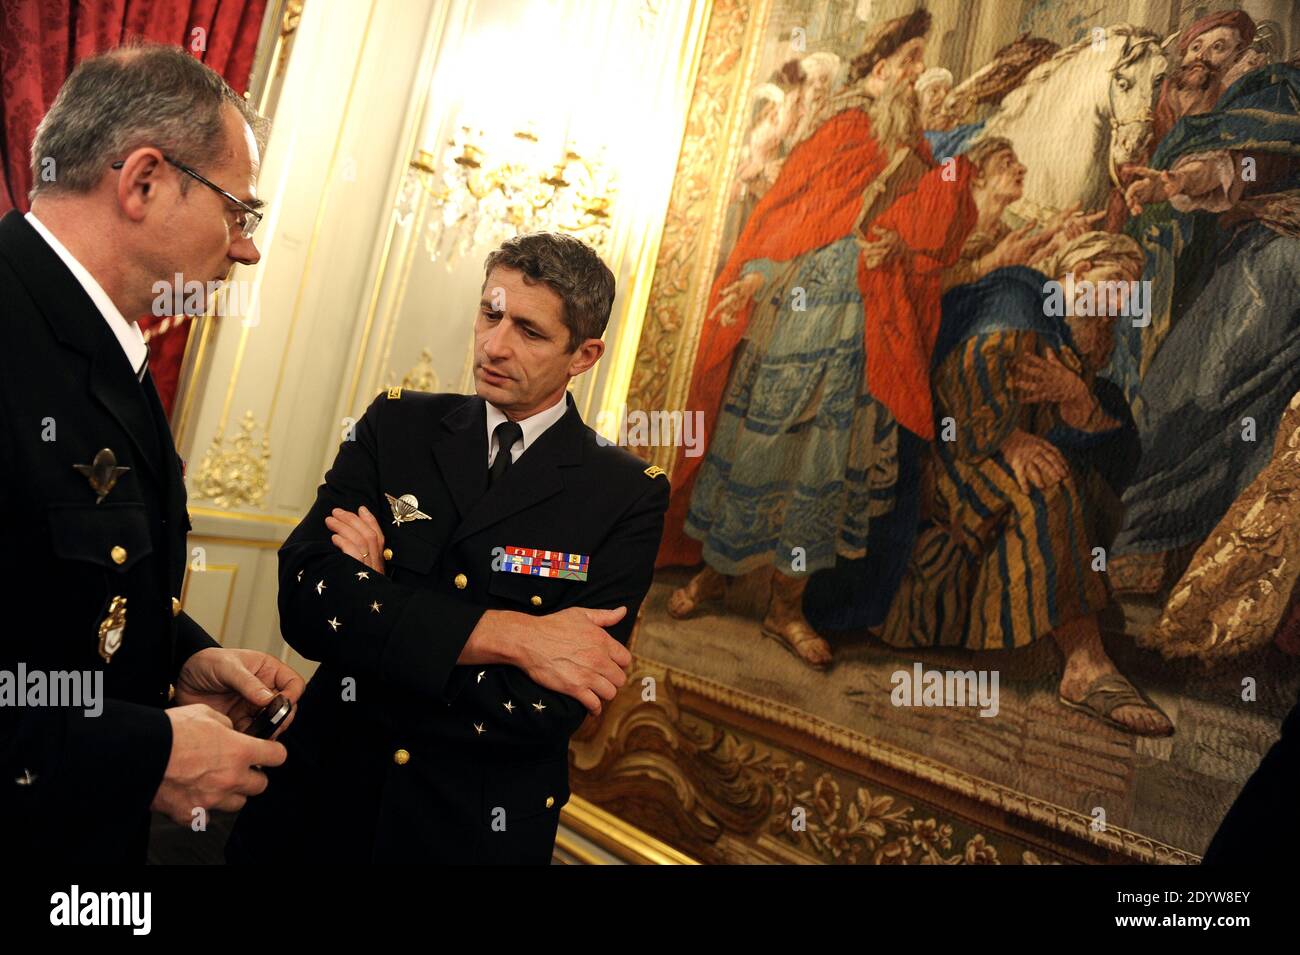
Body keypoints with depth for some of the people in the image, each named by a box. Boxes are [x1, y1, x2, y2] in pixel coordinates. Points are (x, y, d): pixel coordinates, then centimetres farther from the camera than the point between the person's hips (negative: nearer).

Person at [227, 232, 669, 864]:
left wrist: (378, 606, -16)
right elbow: (303, 598, -17)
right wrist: (505, 634, -24)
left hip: (478, 830, -2)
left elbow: (551, 709, -19)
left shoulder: (628, 496, -12)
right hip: (324, 797, 2)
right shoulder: (396, 426, -4)